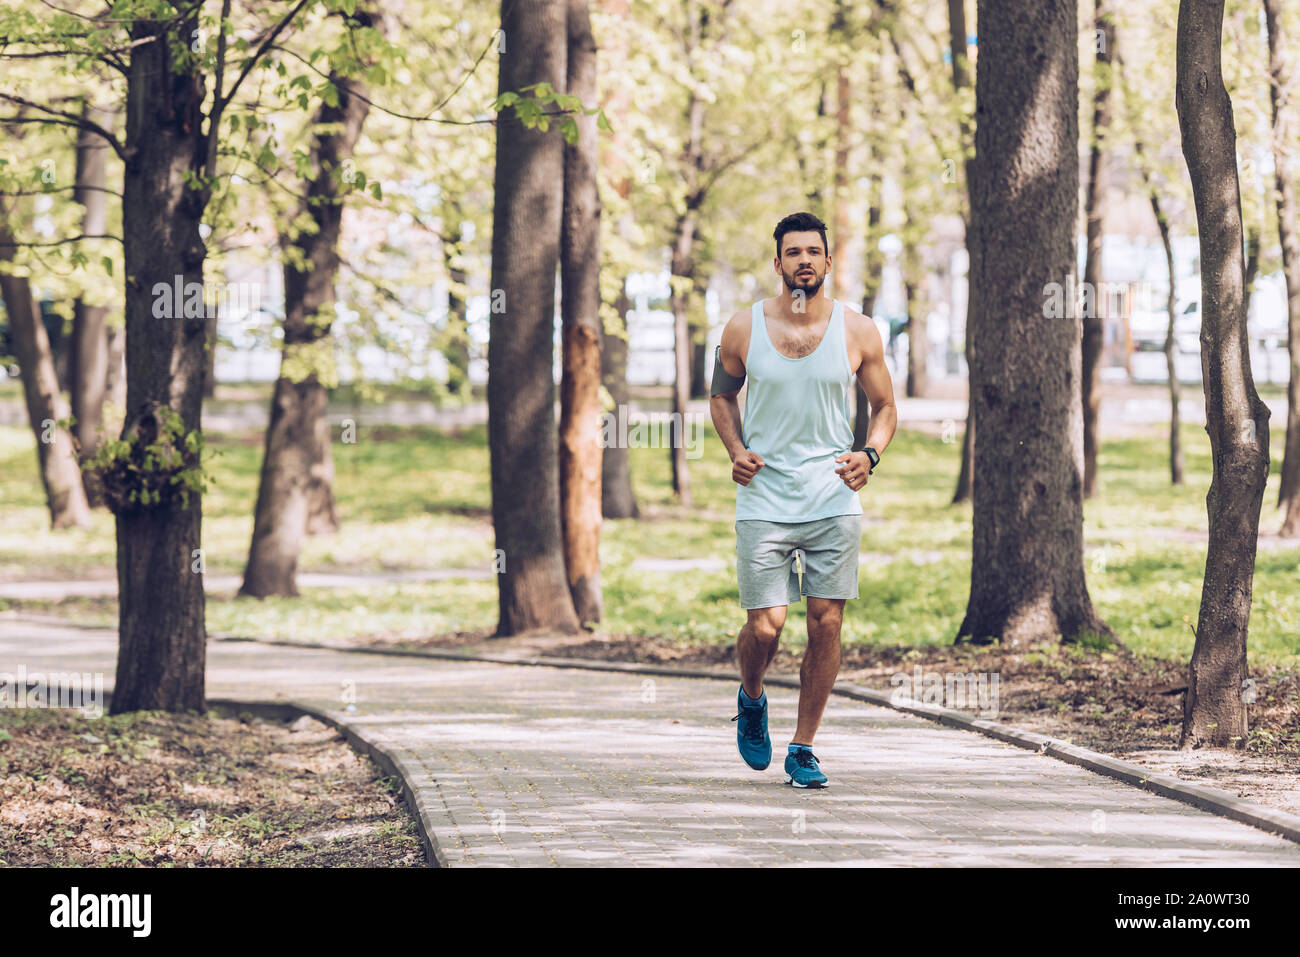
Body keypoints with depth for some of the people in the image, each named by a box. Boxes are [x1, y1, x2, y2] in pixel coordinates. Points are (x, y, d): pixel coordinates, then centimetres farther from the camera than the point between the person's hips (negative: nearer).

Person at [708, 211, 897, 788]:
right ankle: (751, 699, 28)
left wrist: (869, 455, -8)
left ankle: (803, 750, 10)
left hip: (834, 500, 1)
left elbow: (885, 407, 11)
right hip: (763, 498, -1)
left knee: (827, 623, -3)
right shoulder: (744, 328, 1)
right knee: (764, 627, -6)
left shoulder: (857, 332, 2)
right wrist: (736, 450, 0)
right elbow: (721, 395, 16)